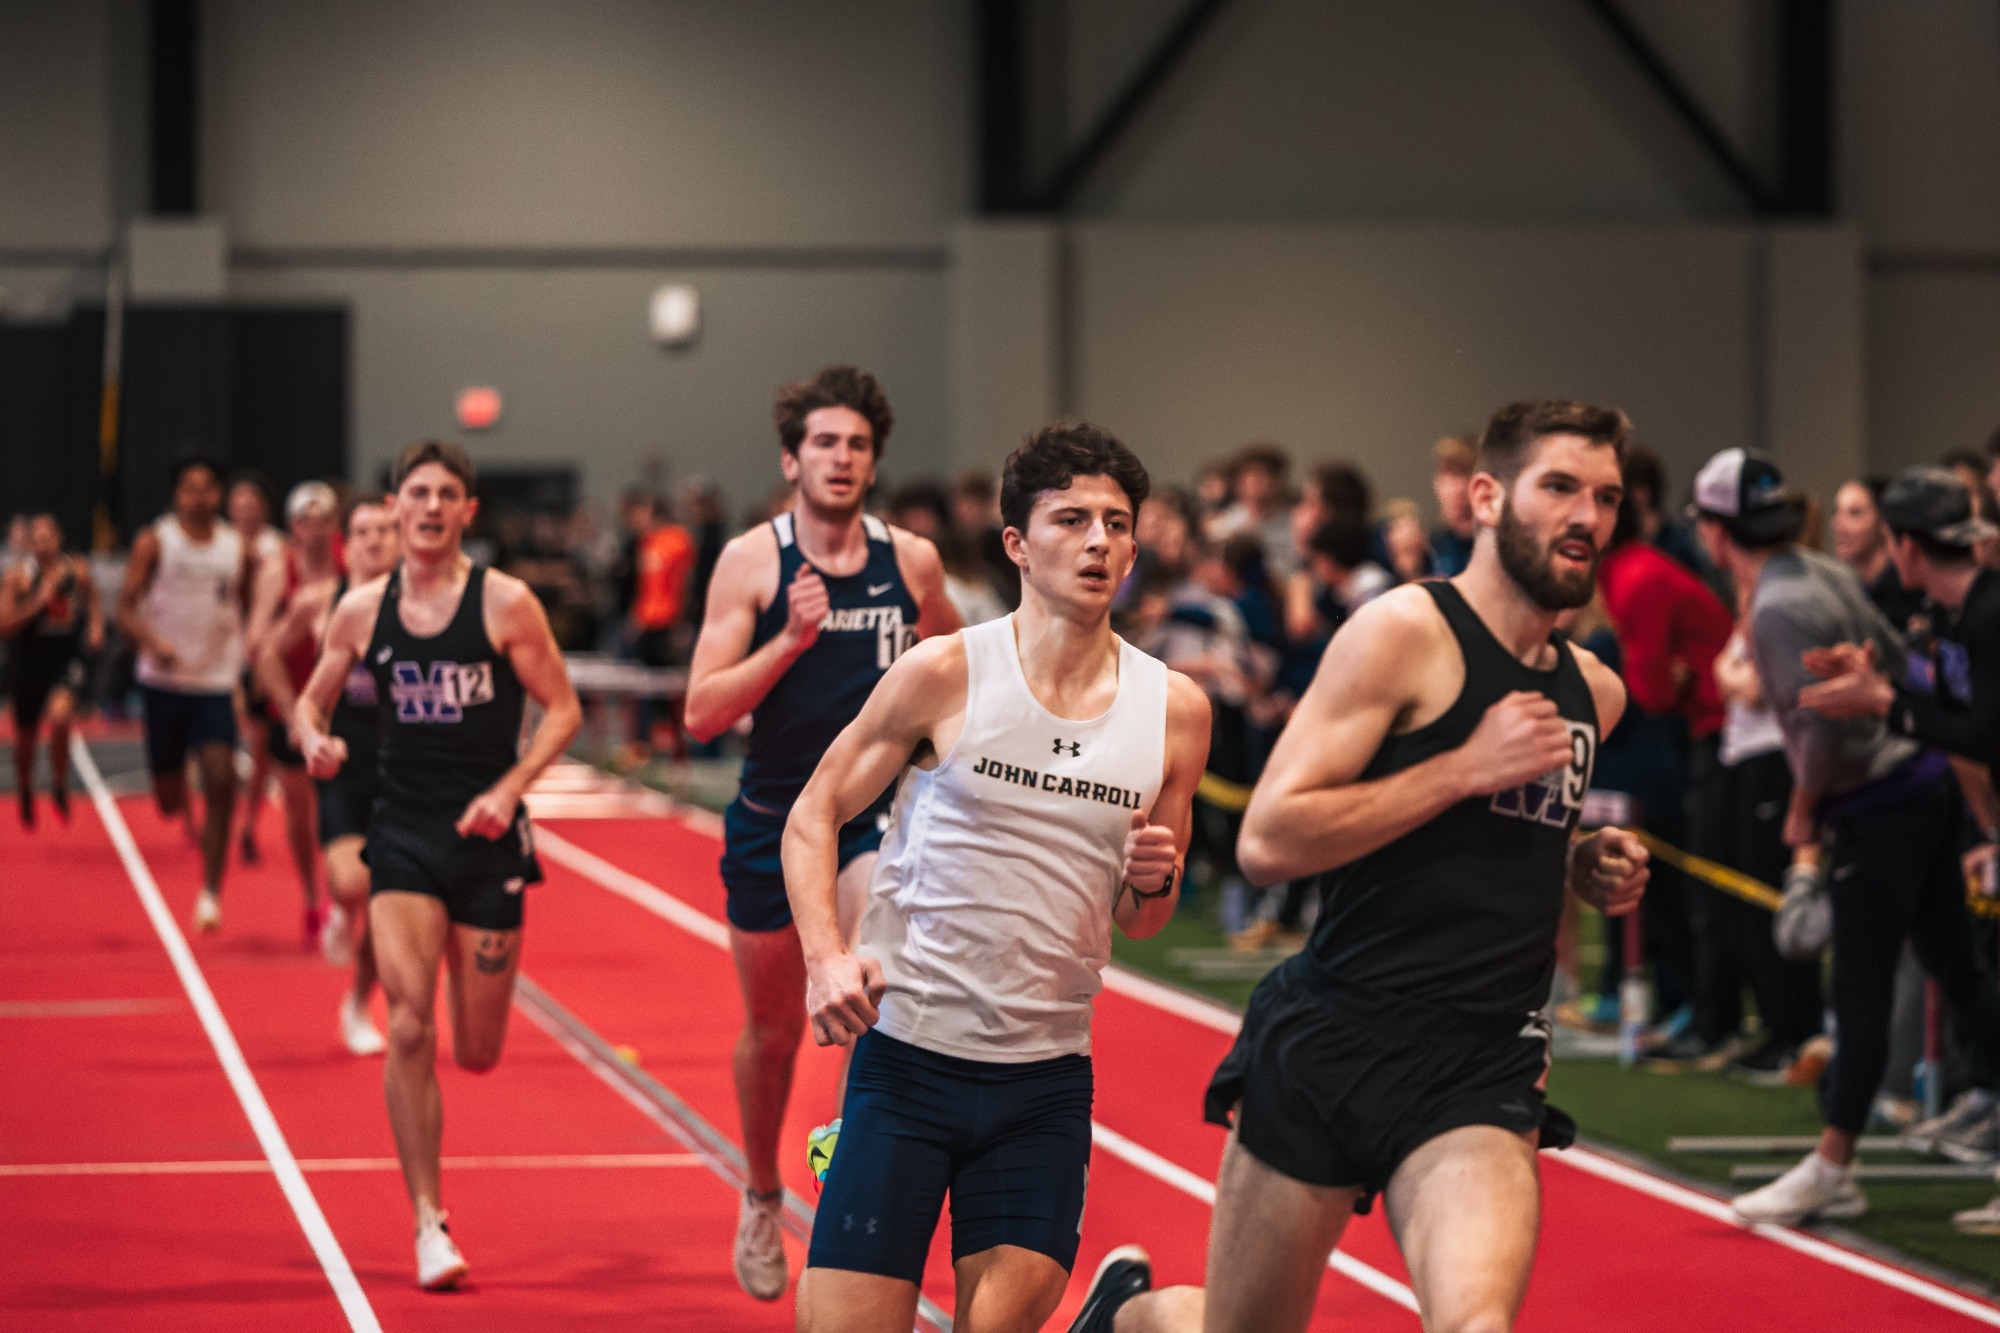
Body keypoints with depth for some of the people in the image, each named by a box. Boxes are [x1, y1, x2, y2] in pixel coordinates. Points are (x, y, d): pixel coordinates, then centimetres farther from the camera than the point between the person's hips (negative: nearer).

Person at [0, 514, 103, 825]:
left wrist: (96, 628, 0)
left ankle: (60, 785, -4)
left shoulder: (78, 571, -3)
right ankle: (26, 791, 44)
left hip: (67, 662, -1)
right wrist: (38, 602, -23)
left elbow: (92, 602, 18)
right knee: (26, 737, 13)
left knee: (60, 716, -28)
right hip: (30, 662, 1)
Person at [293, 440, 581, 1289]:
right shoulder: (362, 610, 3)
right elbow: (312, 699, 15)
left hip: (487, 837, -1)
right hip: (403, 835, 1)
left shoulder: (505, 603, -5)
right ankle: (428, 1224, -9)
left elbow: (562, 709, -2)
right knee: (409, 1030, -15)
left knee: (477, 1053, 6)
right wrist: (313, 739, -9)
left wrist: (509, 789, -16)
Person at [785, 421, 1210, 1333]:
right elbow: (815, 814, 2)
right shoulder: (946, 674, -5)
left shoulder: (1174, 710, 4)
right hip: (908, 1052, -3)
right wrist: (827, 954, -14)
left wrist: (1151, 884, -8)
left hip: (1048, 1076, 3)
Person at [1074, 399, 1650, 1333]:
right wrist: (1467, 768, -16)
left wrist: (1586, 870, 12)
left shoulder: (1594, 692, 14)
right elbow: (1267, 841, -16)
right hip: (1333, 1043, -4)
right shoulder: (1407, 632, -8)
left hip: (1482, 1074, 4)